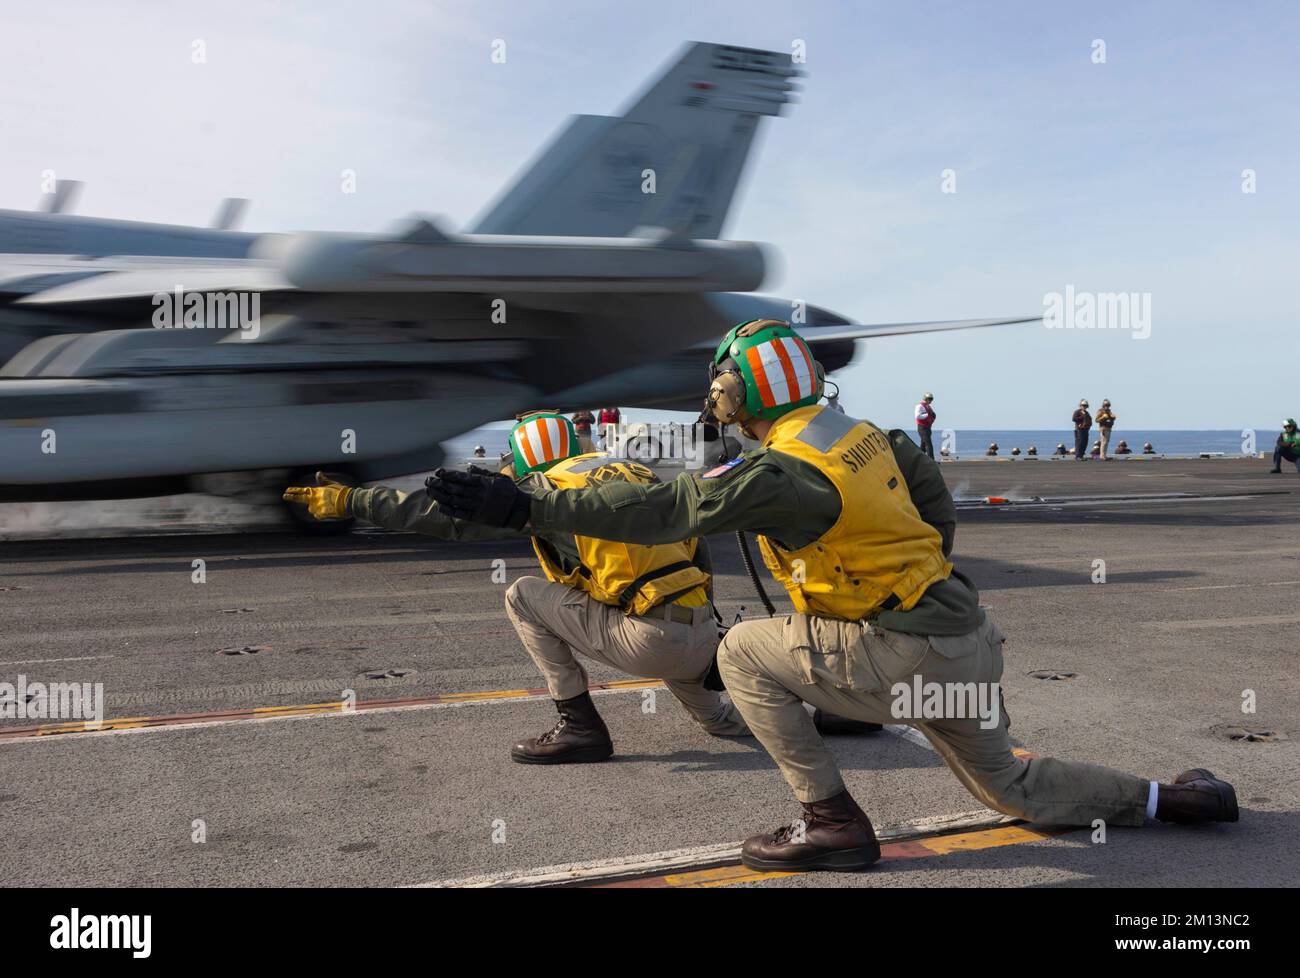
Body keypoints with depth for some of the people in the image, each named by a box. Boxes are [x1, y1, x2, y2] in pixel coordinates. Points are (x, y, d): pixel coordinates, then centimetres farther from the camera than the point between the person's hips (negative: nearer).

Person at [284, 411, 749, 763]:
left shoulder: (545, 489, 4)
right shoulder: (638, 472, 23)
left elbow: (449, 513, 0)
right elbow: (697, 549, 23)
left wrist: (349, 500, 6)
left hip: (652, 644, -8)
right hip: (704, 640, 8)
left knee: (523, 595, 9)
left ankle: (580, 727, 8)